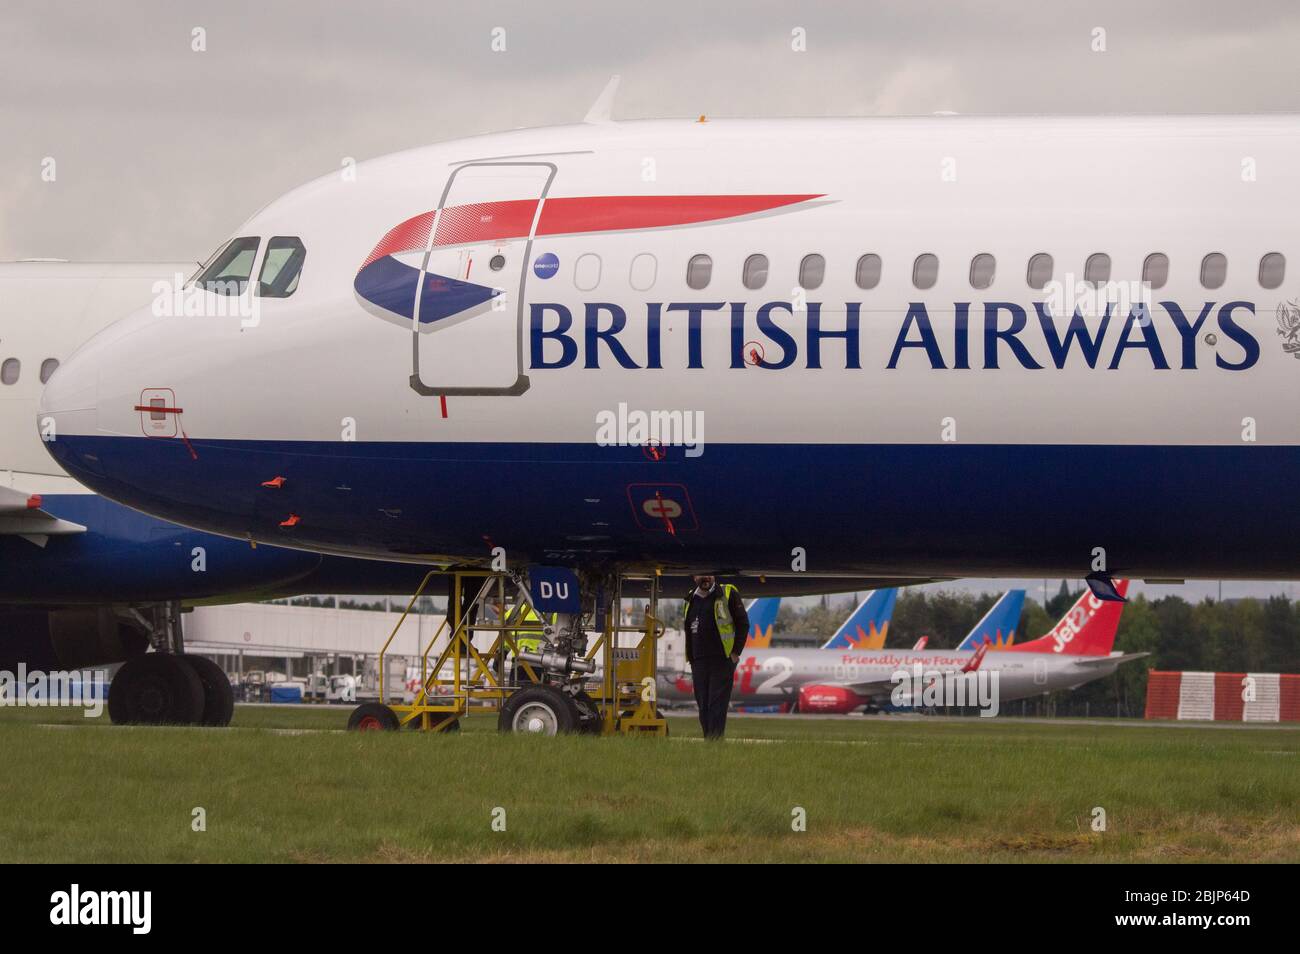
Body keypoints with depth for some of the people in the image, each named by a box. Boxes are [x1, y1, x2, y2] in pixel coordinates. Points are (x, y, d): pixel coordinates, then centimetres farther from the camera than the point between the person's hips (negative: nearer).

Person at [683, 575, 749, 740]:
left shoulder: (728, 594, 0)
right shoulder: (691, 599, 16)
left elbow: (743, 624, 0)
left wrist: (736, 652, -6)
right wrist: (690, 656, 15)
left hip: (723, 661, -6)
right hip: (698, 662, 6)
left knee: (717, 705, -11)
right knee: (703, 706, 6)